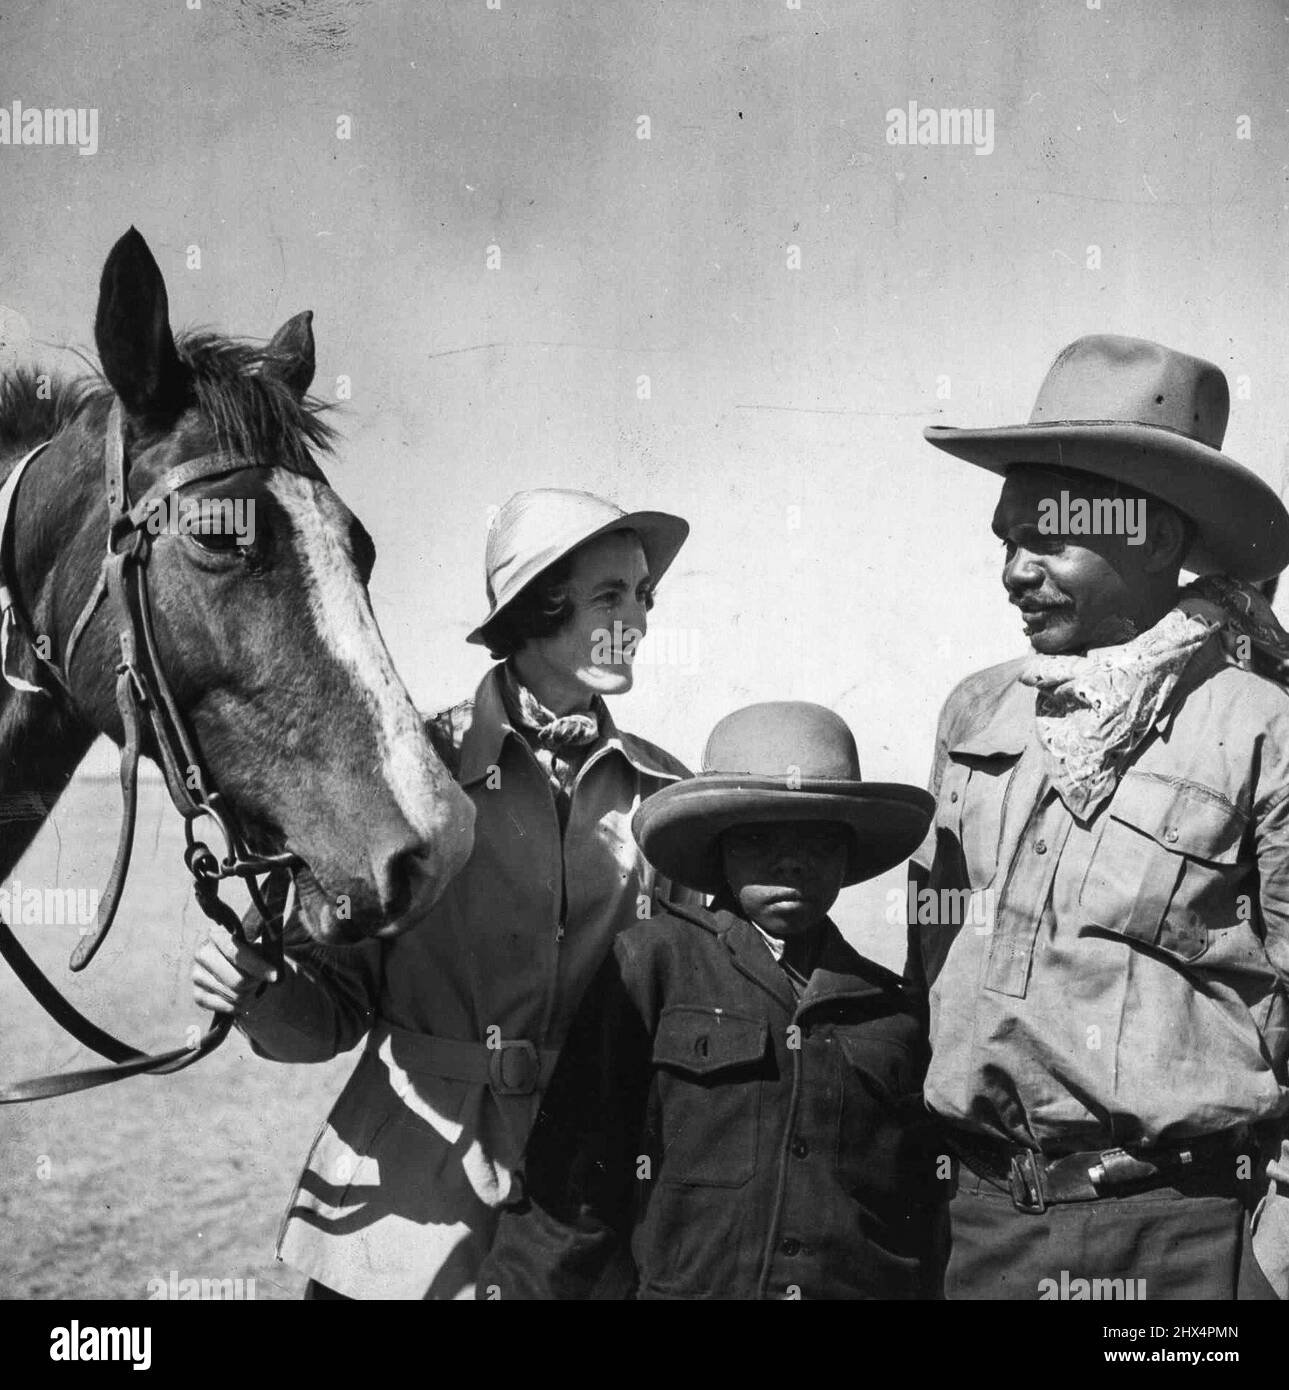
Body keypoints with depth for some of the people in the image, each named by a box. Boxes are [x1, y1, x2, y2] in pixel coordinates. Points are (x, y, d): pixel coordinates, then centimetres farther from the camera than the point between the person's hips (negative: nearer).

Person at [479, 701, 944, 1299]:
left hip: (867, 1284, 2)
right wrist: (518, 1286, -2)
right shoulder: (654, 963, 7)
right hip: (687, 1280, -2)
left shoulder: (894, 1012, 15)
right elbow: (574, 1170, 4)